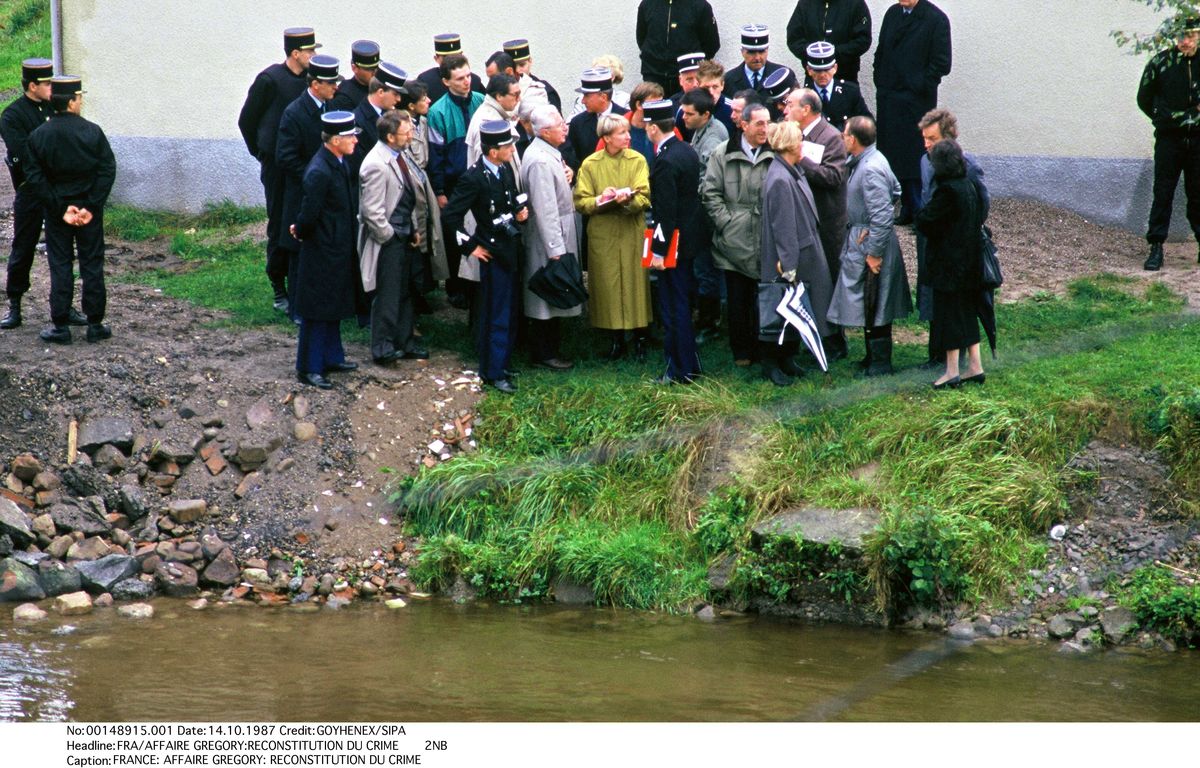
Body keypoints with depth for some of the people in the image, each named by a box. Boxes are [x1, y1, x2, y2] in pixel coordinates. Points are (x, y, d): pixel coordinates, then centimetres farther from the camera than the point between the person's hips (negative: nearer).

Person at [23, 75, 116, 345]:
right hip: (90, 207, -1)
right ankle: (95, 325, 11)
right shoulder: (92, 132, -9)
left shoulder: (38, 136, -5)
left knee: (60, 266, 7)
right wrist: (91, 207, -11)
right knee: (92, 265, 8)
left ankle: (61, 327, 7)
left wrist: (60, 209, -8)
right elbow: (107, 170, -12)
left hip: (57, 210, 1)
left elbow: (35, 179, -8)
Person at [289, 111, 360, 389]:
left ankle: (331, 358, 34)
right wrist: (300, 231, -6)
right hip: (321, 253, -9)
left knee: (333, 309, 21)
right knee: (317, 311, 1)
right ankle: (308, 369, 11)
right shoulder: (319, 173, -27)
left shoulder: (340, 163, 4)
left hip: (338, 249, 9)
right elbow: (309, 214, -24)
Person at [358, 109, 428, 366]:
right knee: (387, 295, 1)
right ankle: (383, 347, 12)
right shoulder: (376, 166, -24)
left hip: (406, 237, 9)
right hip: (388, 239, -9)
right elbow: (372, 212, -23)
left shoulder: (401, 155, 5)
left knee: (407, 292, 17)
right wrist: (390, 237, -13)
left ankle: (405, 342, 29)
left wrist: (415, 229, 12)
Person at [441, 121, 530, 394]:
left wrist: (520, 213, 0)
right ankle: (493, 373, 7)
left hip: (512, 249, 8)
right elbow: (449, 215, -19)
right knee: (496, 317, -2)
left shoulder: (506, 170, 5)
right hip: (494, 253, -8)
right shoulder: (474, 178, -20)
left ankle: (501, 364, 28)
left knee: (509, 313, 16)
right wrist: (470, 246, -14)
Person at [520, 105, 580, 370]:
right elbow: (545, 209, -24)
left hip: (559, 236, 10)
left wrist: (565, 176, 8)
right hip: (548, 240, -10)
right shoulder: (540, 161, -23)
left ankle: (552, 350, 25)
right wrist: (556, 249, -24)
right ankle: (544, 355, 8)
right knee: (546, 300, -1)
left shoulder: (549, 155, 10)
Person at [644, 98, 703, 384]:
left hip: (674, 243, -9)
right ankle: (690, 365, 25)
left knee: (673, 307, -2)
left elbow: (666, 211, -23)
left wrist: (659, 250, -19)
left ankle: (680, 370, 2)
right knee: (682, 304, 18)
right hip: (689, 239, 10)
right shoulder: (688, 152, 7)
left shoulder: (665, 162, -21)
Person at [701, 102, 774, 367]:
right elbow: (710, 193, 2)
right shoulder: (723, 155, 2)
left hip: (766, 243, 0)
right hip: (735, 241, 0)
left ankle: (762, 350, 11)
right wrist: (726, 222, -6)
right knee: (737, 298, 5)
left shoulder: (774, 156, 4)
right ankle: (741, 352, 14)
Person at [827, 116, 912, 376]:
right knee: (874, 308, 18)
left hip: (869, 243, -10)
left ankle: (880, 363, 5)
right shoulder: (870, 161, 6)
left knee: (873, 308, -2)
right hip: (861, 241, 10)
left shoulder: (870, 170, -25)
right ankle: (874, 357, 28)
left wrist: (874, 252, -22)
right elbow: (895, 190, 20)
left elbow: (883, 216, -27)